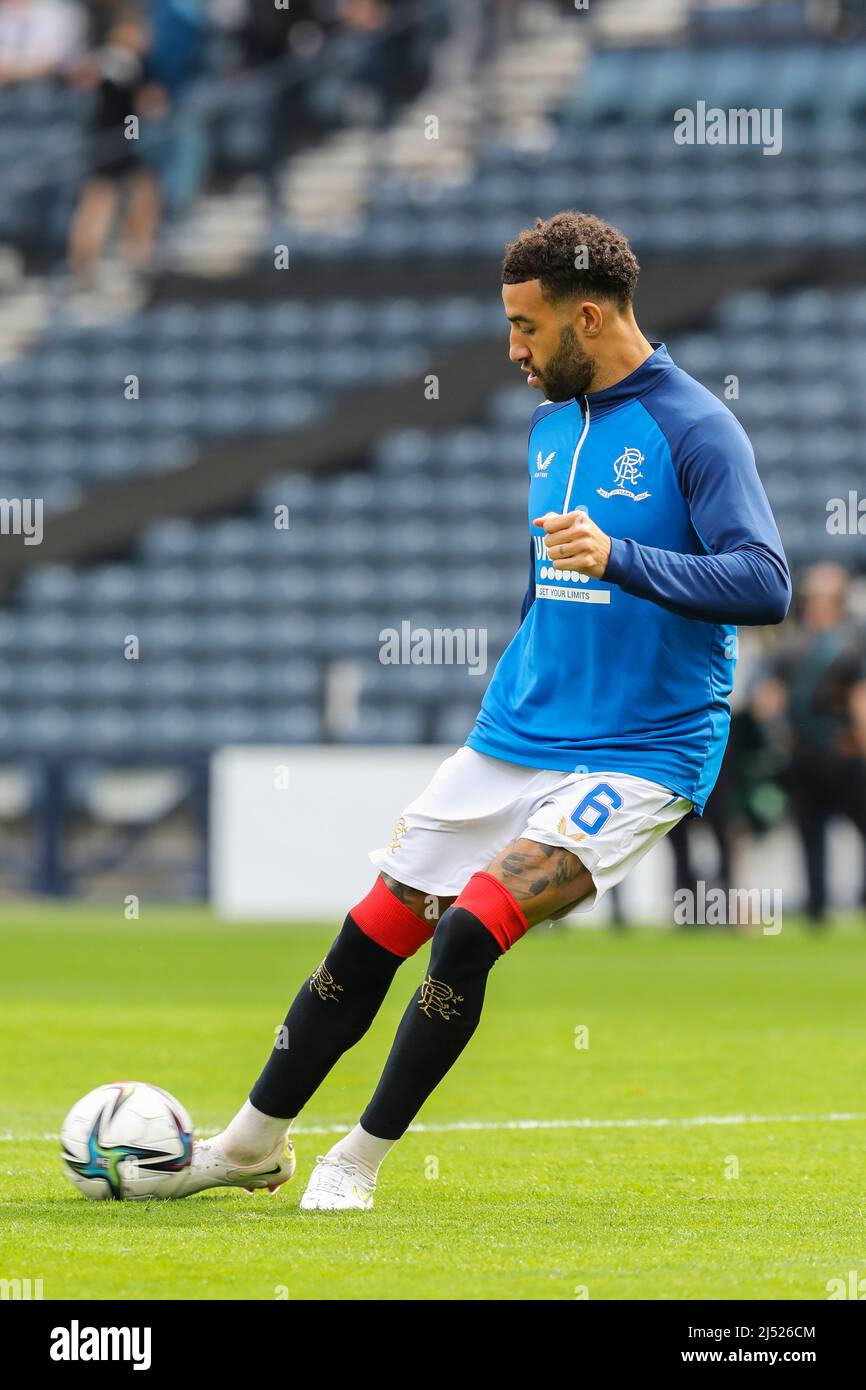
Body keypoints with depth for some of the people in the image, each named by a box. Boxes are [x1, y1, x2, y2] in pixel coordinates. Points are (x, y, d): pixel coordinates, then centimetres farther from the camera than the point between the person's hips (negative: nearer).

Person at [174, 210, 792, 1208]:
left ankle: (361, 1157, -5)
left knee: (469, 933, -21)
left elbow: (764, 586, -21)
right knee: (371, 933, 4)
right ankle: (254, 1142, 19)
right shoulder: (549, 425, 12)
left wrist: (619, 558, -33)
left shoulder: (693, 429, -12)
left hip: (638, 756, -7)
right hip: (514, 741, 7)